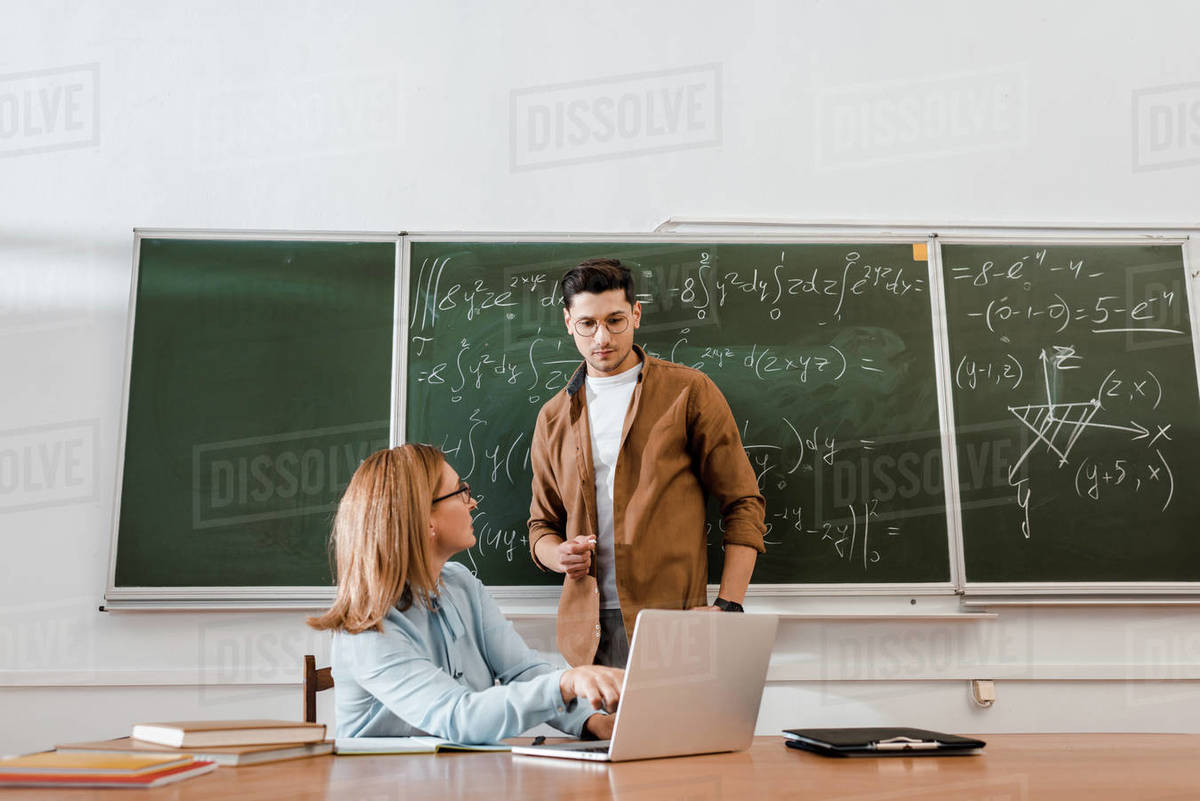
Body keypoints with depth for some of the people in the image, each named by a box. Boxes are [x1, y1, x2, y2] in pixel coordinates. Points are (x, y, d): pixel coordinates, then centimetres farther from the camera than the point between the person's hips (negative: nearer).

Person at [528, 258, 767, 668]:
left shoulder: (689, 392, 1)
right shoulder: (554, 417, 14)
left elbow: (743, 504, 1)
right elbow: (542, 523, 21)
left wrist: (727, 605, -8)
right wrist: (558, 554, -3)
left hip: (673, 627, -3)